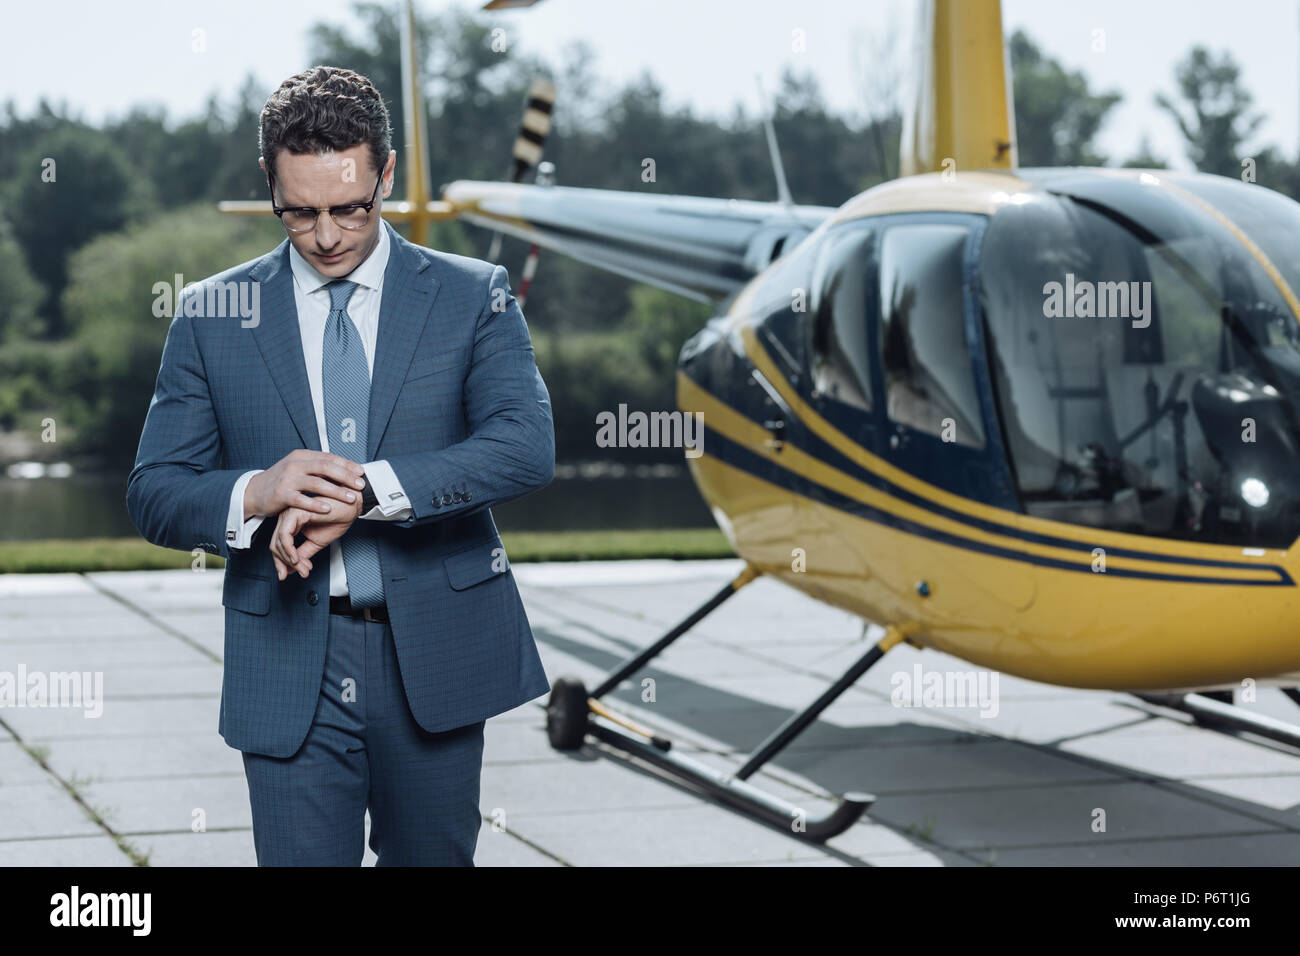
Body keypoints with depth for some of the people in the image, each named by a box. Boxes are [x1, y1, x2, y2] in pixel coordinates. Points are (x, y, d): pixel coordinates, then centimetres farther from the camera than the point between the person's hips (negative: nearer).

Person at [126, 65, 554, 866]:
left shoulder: (474, 296, 2)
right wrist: (256, 493, -19)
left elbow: (527, 446, -12)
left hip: (435, 656, 0)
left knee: (433, 858, 14)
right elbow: (154, 493, 3)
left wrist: (366, 491, -23)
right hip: (287, 664, 0)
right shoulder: (212, 315, 5)